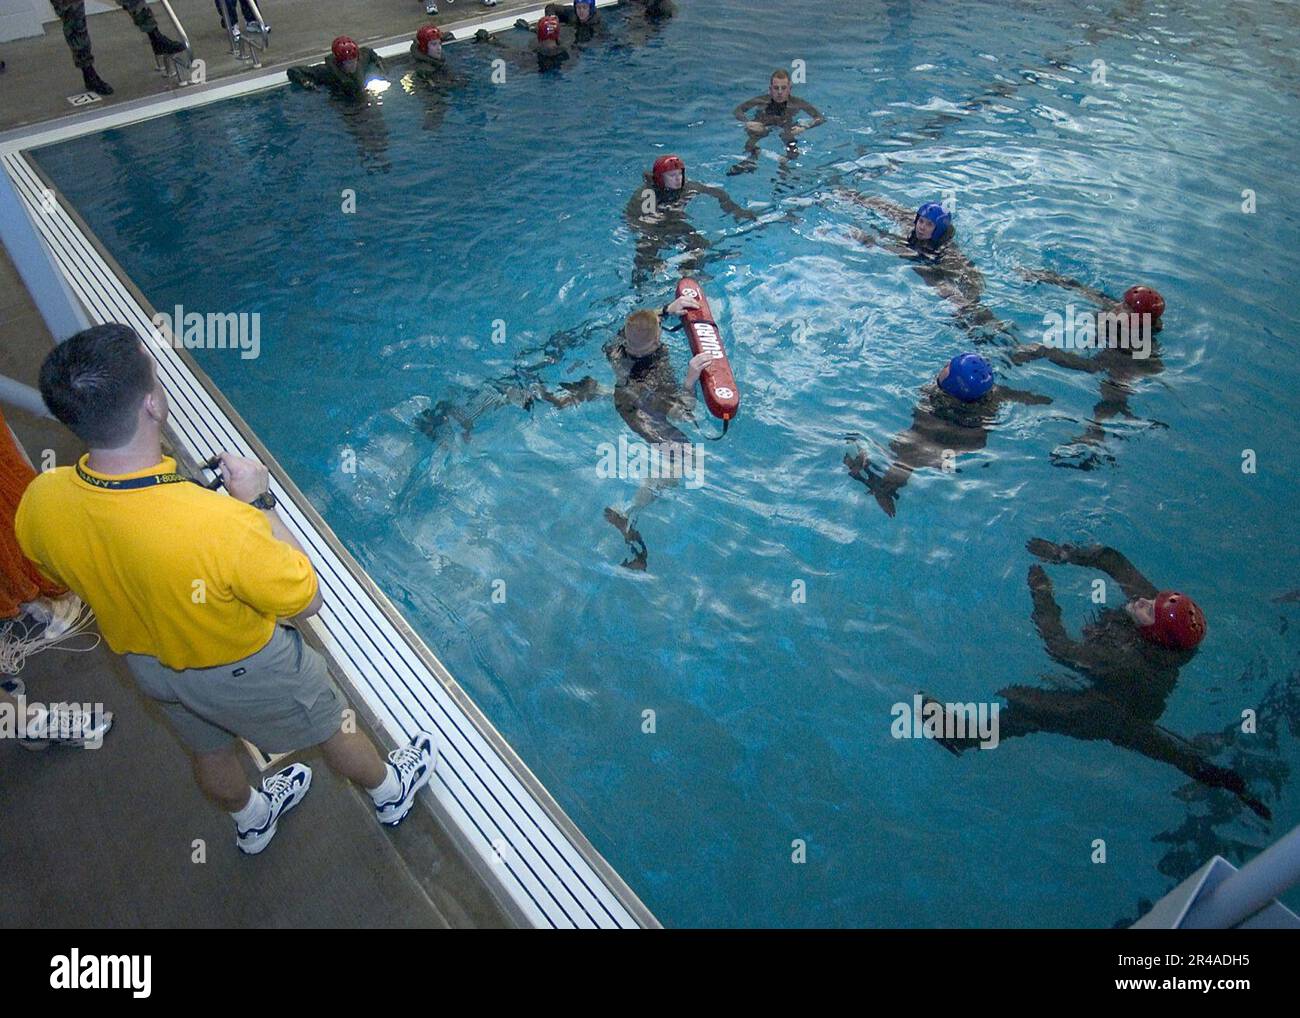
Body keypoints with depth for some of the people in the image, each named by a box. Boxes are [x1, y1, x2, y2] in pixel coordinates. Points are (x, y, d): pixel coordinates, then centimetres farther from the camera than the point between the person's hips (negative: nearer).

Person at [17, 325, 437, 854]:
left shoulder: (39, 504, -25)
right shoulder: (220, 525, -45)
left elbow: (62, 576, -1)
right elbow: (306, 602, -26)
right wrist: (260, 501, -22)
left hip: (144, 661, 6)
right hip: (243, 669, -5)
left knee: (210, 753, 34)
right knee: (331, 728, 25)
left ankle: (250, 820, 65)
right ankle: (390, 791, 54)